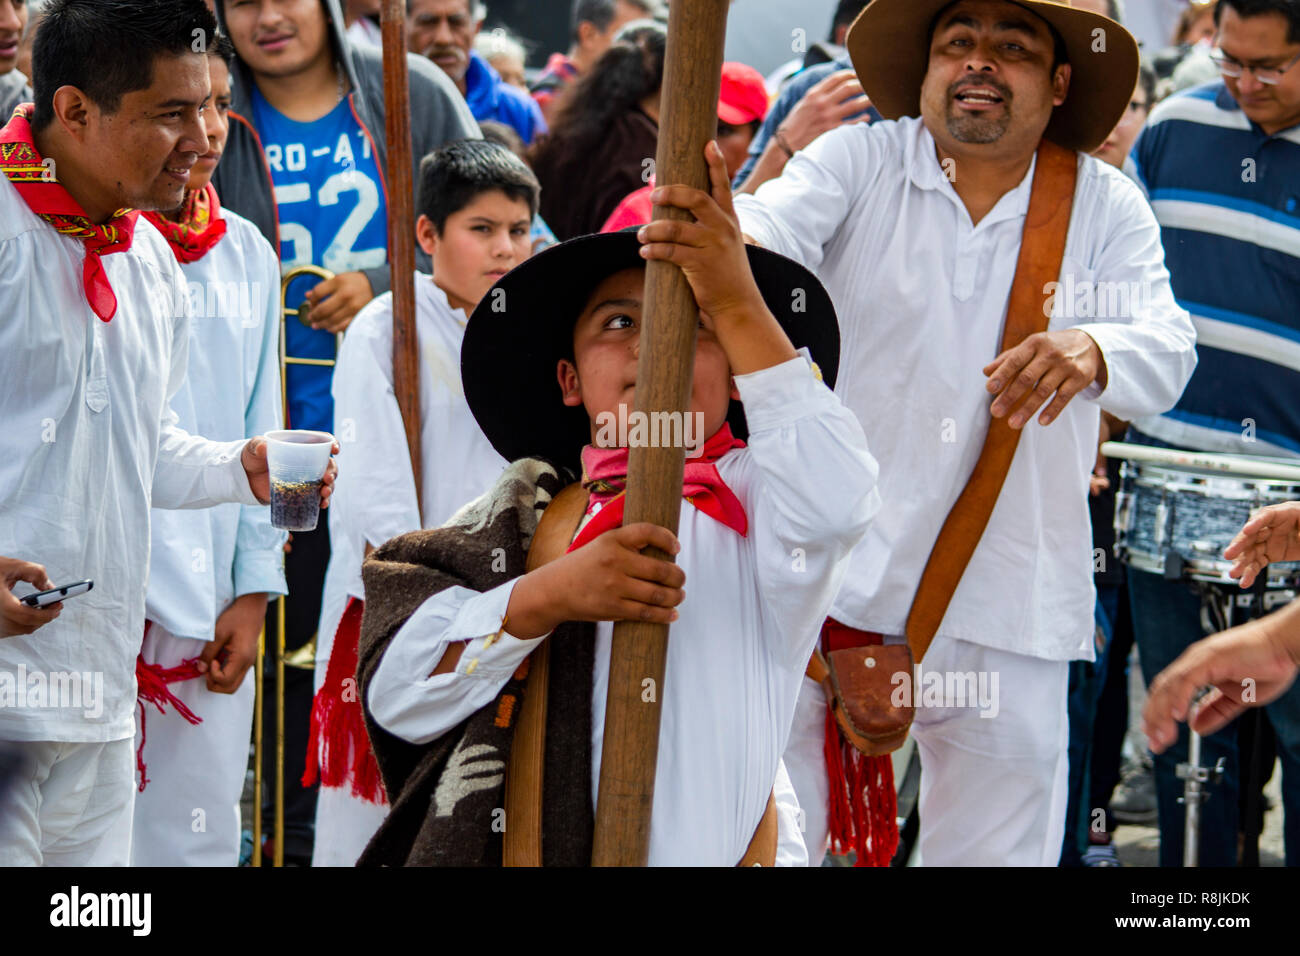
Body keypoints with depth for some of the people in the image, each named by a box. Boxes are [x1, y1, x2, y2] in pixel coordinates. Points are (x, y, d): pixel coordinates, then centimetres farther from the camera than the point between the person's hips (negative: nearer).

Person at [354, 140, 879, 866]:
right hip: (522, 847, 1)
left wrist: (738, 303, -17)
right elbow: (399, 693, 4)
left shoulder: (757, 503, 7)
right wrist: (546, 595, -10)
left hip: (715, 847, 0)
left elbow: (837, 501, -16)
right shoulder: (524, 519, 13)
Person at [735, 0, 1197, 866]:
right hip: (833, 568, -1)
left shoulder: (1106, 205, 5)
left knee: (999, 842, 8)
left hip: (1006, 602, 2)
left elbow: (1167, 350, -8)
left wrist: (1093, 352, -32)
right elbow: (773, 225, -16)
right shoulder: (859, 162, 2)